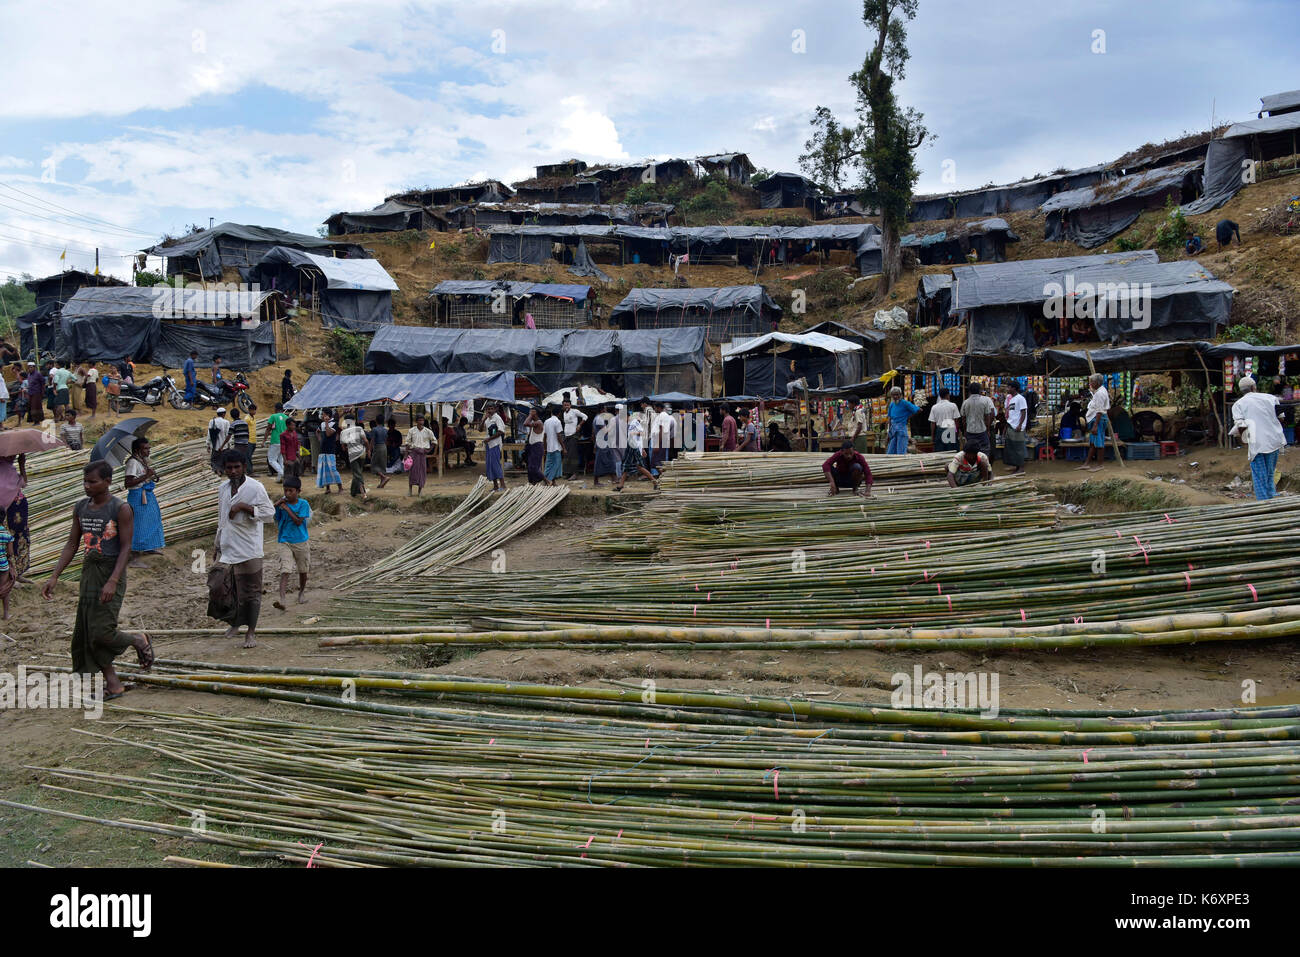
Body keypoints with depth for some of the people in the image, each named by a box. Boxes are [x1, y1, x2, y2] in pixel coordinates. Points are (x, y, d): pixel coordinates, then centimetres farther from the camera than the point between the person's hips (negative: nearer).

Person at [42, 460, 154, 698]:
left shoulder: (120, 509, -12)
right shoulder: (81, 508, 7)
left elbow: (126, 548, -15)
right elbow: (71, 545, 12)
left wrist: (112, 581, -24)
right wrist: (54, 577, 5)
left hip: (111, 572, -7)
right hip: (88, 571, 7)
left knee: (101, 632, -13)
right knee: (86, 632, 7)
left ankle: (139, 640, 17)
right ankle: (113, 684, 15)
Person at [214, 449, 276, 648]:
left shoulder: (255, 488, -10)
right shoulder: (223, 489, 10)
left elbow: (269, 513, -15)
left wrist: (243, 506, -23)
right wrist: (217, 544, 22)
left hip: (248, 551, -6)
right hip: (227, 549, 6)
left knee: (250, 592, 0)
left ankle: (251, 632, 10)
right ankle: (235, 622, 33)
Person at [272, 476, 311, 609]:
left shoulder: (303, 504, -7)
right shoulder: (281, 503, -2)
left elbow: (298, 521, -16)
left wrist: (287, 508, -16)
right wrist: (276, 504, -16)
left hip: (300, 542, 0)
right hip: (284, 542, 0)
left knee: (303, 571, 16)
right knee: (285, 571, -15)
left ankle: (302, 592, 40)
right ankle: (281, 599, -25)